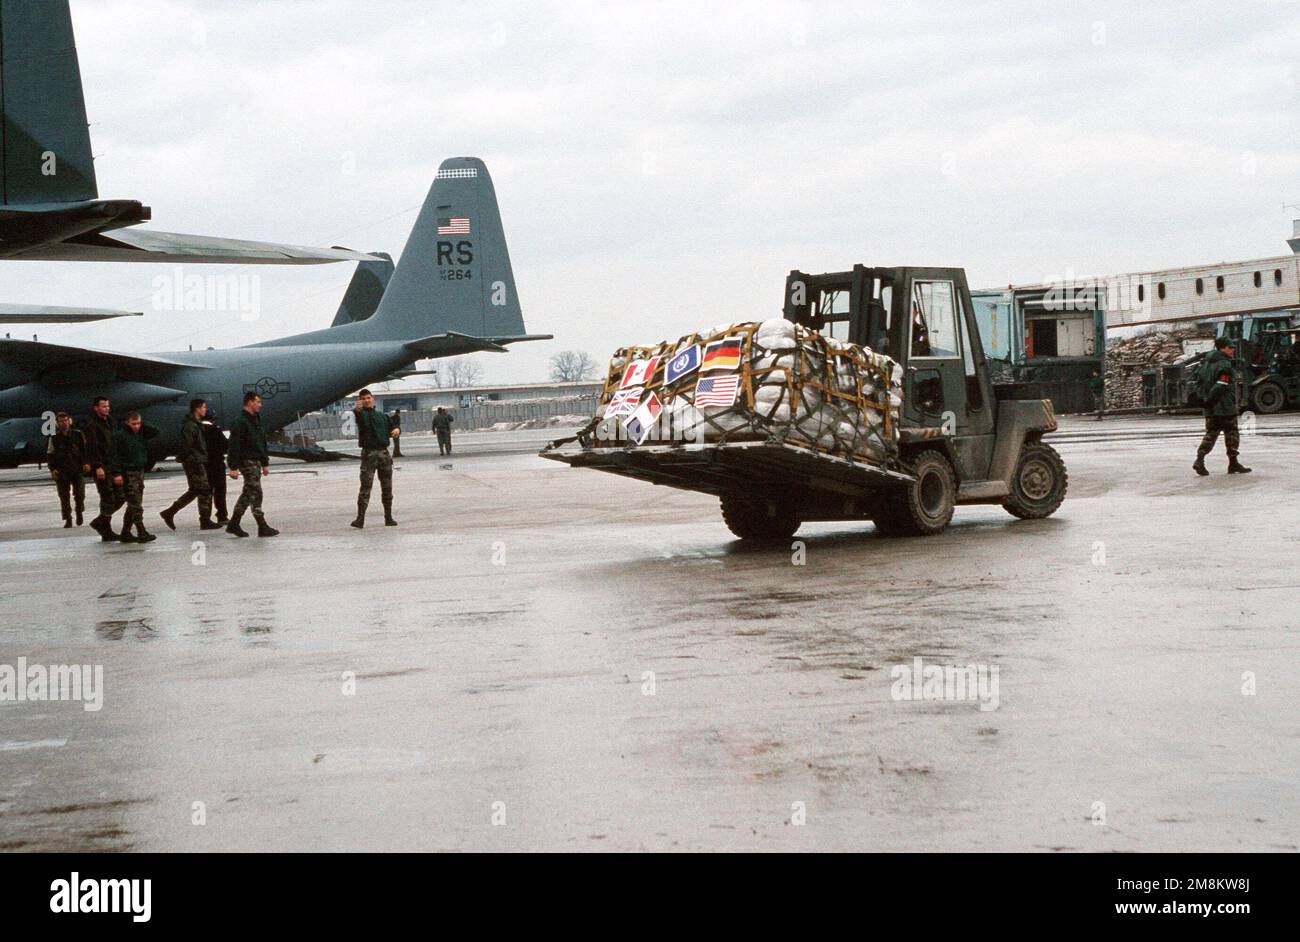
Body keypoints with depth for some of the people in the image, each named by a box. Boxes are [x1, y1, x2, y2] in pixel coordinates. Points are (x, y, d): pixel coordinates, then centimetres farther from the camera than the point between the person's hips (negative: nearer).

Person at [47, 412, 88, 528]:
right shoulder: (54, 438, 7)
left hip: (78, 470, -1)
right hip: (62, 472, 1)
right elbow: (51, 454, 9)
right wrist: (53, 469, -2)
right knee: (64, 496, -1)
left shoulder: (78, 434, 5)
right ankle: (68, 520, 5)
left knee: (79, 494, -5)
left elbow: (86, 449, 8)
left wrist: (86, 463, -6)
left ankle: (79, 512, 22)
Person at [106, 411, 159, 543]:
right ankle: (141, 533, -12)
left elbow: (155, 431, 8)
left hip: (139, 472, 8)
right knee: (135, 505, -11)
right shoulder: (119, 436, -10)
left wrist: (143, 424, 0)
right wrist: (116, 473, -19)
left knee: (134, 505, 11)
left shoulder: (141, 434, 11)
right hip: (127, 474, -8)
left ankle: (125, 533, 18)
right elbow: (113, 455, -14)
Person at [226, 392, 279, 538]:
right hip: (247, 461, -10)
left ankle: (233, 524, 19)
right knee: (255, 493, -9)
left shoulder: (256, 420, 16)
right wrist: (233, 467, -22)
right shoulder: (240, 422, -14)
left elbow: (262, 443, 23)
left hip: (256, 462, 10)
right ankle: (262, 527, -7)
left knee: (248, 493, 12)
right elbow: (234, 445, -18)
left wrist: (265, 463, 22)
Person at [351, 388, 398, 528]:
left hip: (384, 453, 5)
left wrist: (397, 430, -3)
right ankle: (360, 518, -14)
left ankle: (388, 518, 16)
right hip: (369, 454, -5)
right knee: (365, 486, -11)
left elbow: (392, 429, 23)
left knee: (387, 487, 8)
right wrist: (356, 409, -50)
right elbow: (357, 416, -24)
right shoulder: (362, 414, 0)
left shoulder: (382, 416, 17)